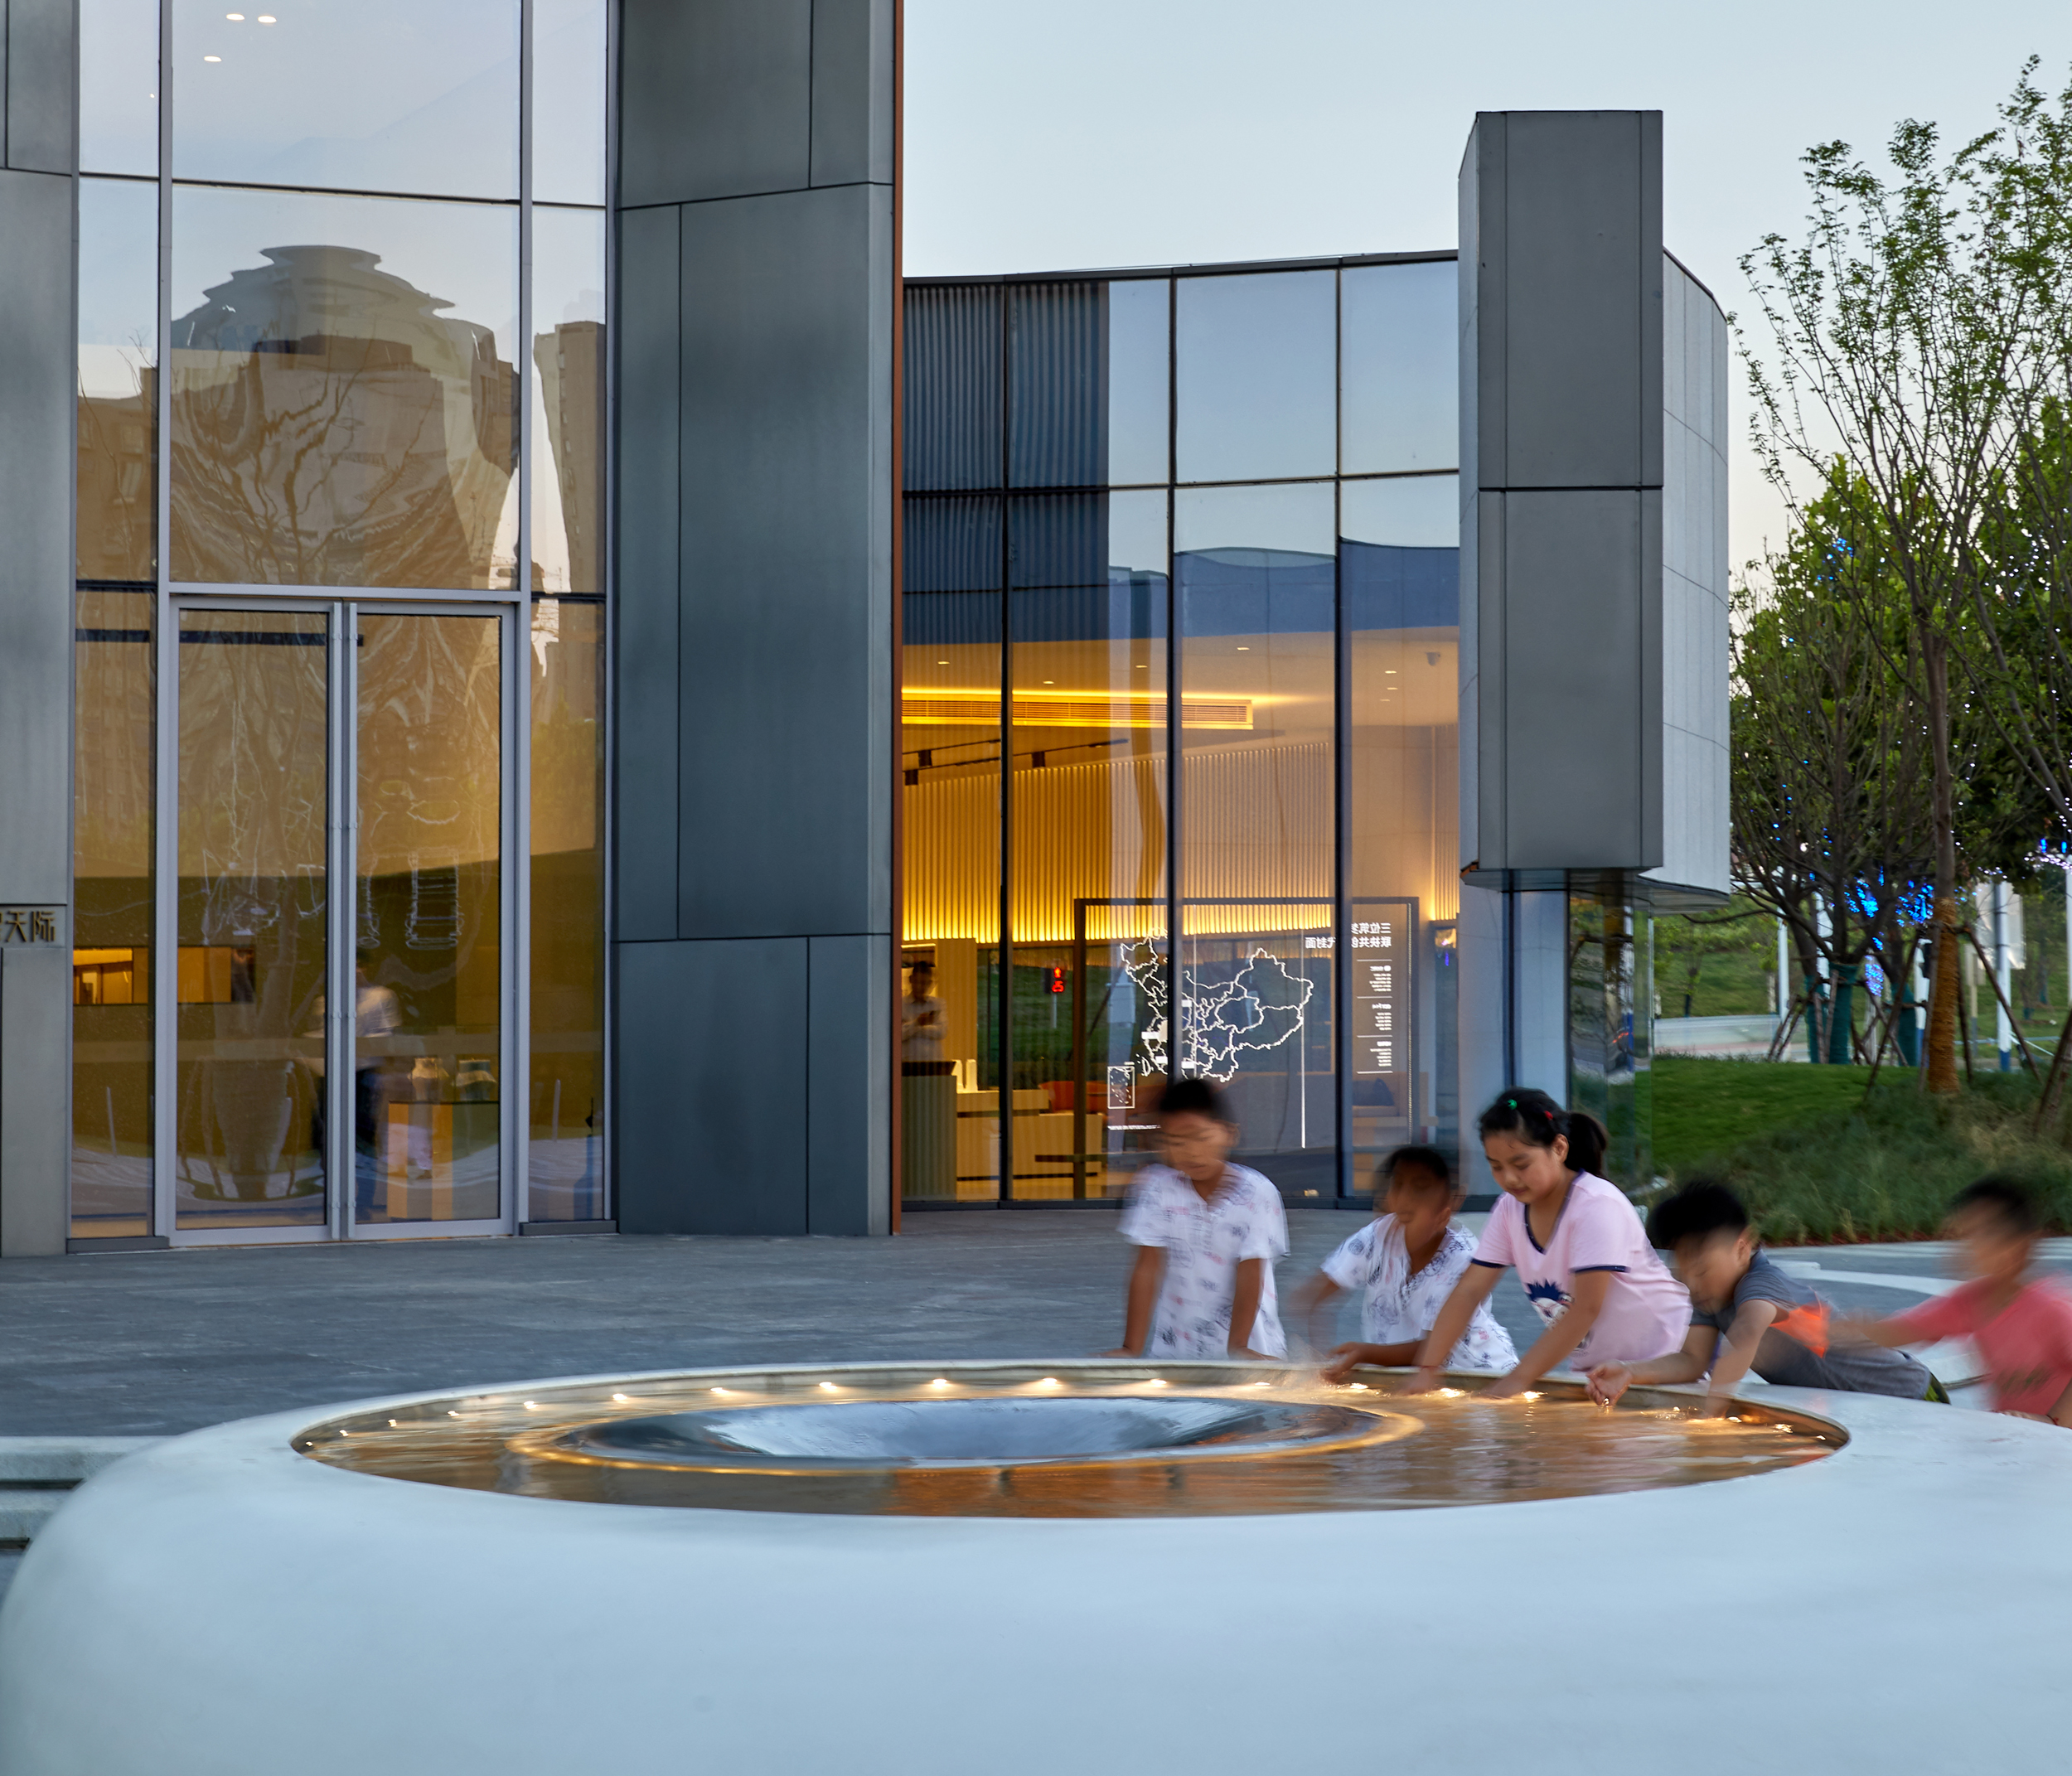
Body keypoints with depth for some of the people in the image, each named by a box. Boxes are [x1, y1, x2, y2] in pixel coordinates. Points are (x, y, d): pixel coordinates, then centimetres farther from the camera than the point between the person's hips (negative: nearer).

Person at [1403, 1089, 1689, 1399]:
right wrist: (1427, 1369, -12)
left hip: (1656, 1360, -6)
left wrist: (1518, 1379, -29)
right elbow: (1468, 1292, -1)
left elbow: (1586, 1308, -26)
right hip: (1588, 1364, 6)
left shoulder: (1597, 1205, -21)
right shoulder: (1510, 1208, 1)